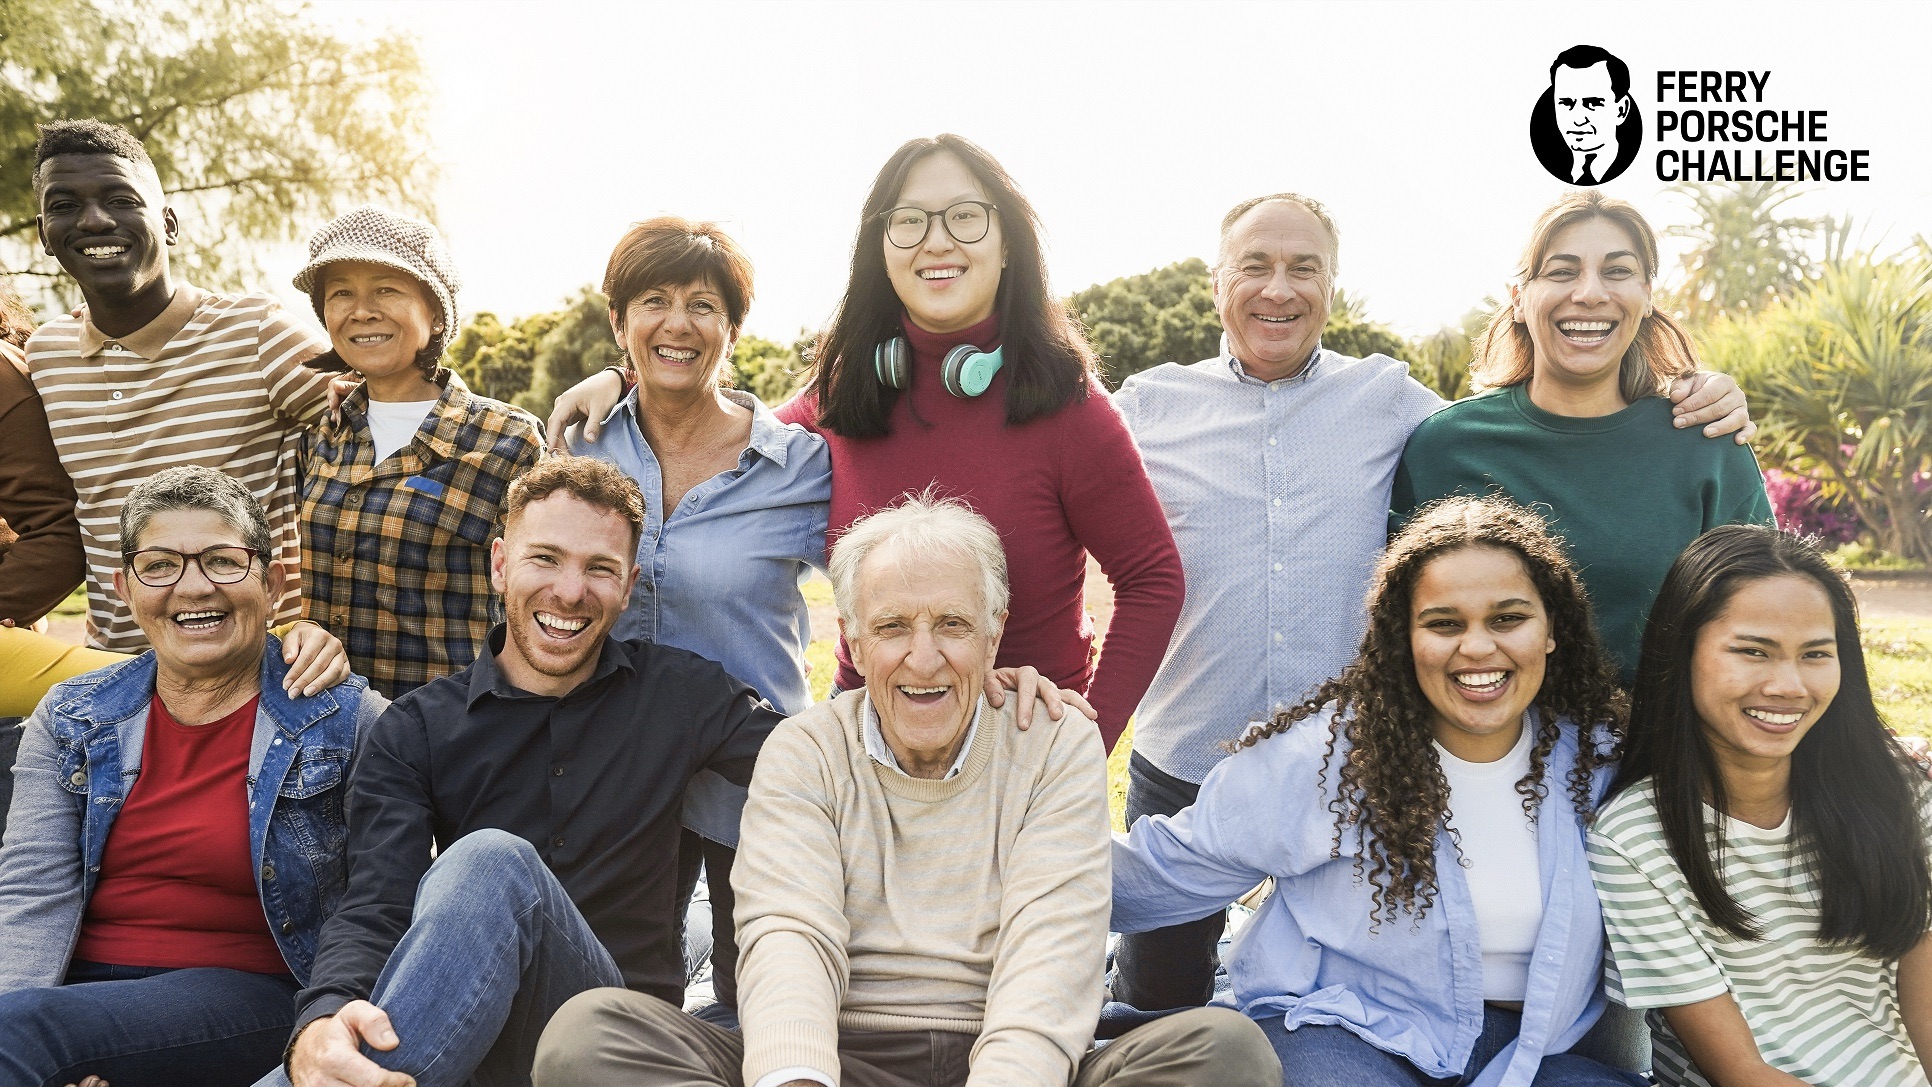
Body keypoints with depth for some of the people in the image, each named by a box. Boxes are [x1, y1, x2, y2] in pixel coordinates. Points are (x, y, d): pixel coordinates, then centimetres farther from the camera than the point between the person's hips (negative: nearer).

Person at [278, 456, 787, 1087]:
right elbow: (372, 910, -11)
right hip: (451, 1030, 0)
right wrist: (320, 1026, -31)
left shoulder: (678, 694, 5)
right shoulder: (415, 731, 3)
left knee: (492, 864, -30)